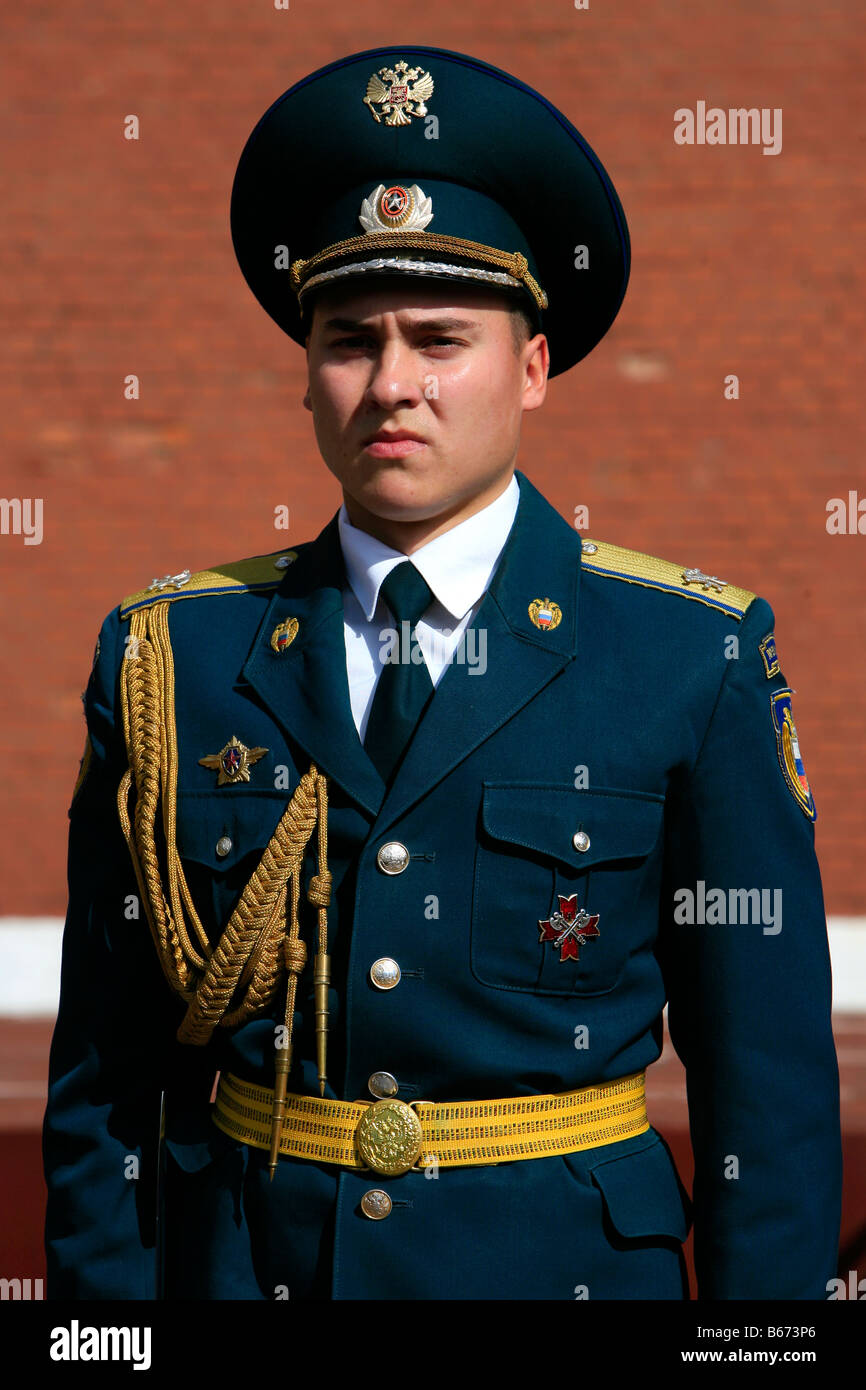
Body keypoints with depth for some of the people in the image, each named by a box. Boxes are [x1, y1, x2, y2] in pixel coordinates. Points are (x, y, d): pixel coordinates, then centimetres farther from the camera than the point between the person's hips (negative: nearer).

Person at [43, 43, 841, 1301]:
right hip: (238, 1256, 2)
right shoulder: (171, 658, 0)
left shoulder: (693, 657, -5)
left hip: (570, 1256, -1)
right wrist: (104, 1298, -4)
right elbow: (105, 1078, 2)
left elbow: (768, 1081, -4)